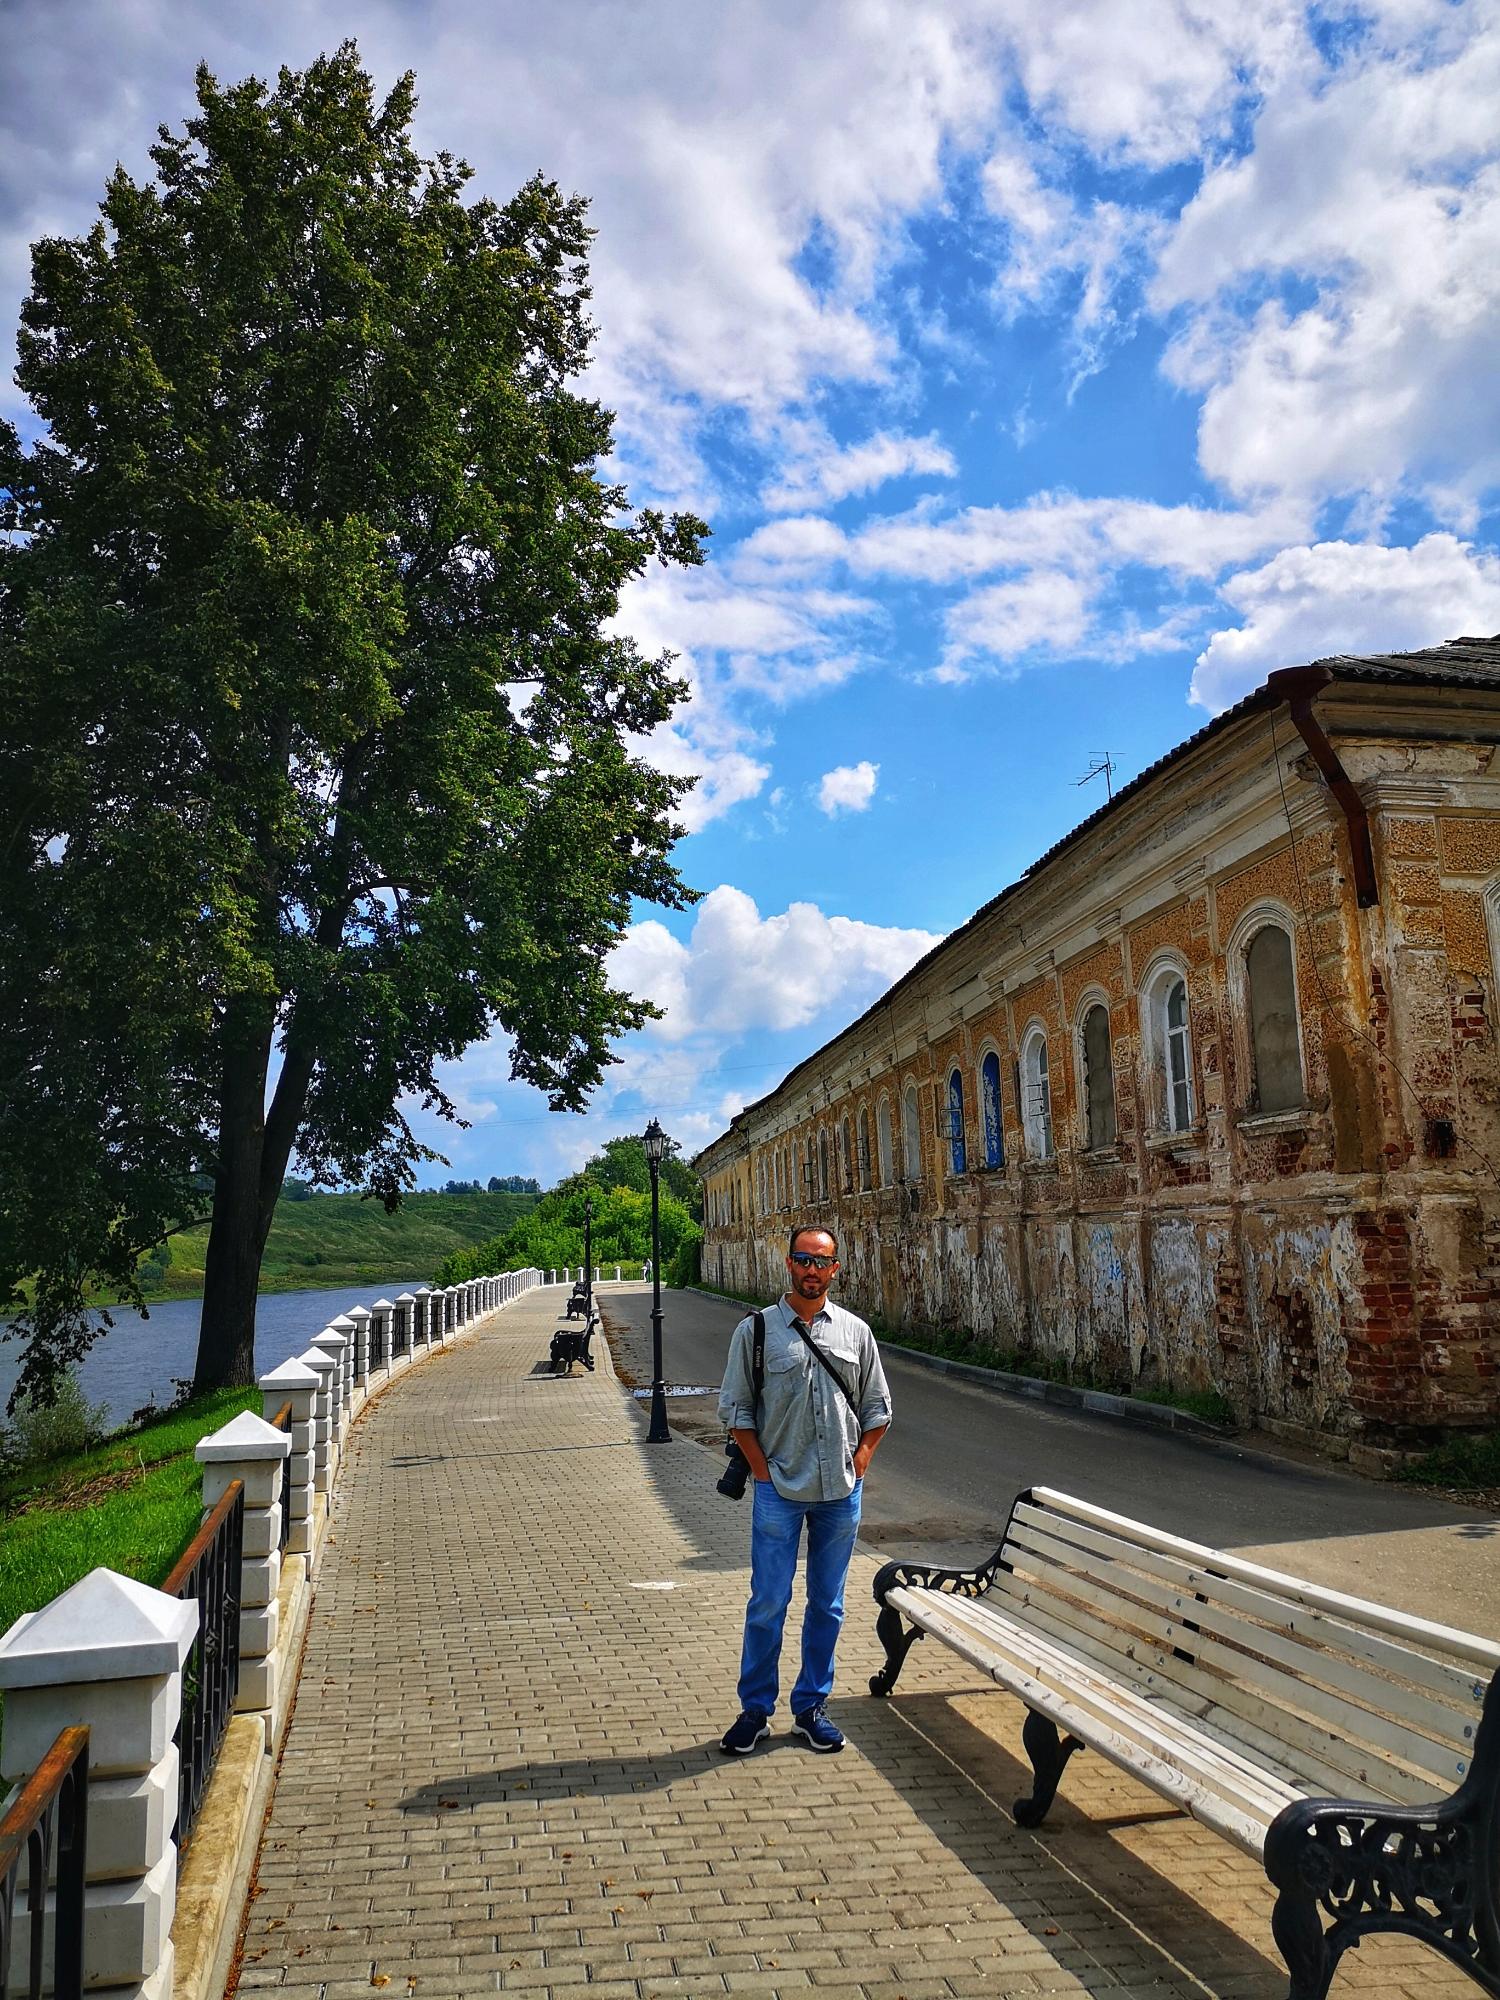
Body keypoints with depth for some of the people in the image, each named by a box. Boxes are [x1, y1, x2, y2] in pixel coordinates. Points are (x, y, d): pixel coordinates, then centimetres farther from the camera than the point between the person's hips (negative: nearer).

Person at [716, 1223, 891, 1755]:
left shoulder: (855, 1332, 4)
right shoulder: (756, 1330, -3)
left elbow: (877, 1408, 11)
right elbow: (735, 1409, 0)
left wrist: (858, 1465, 2)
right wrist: (764, 1471, -6)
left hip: (841, 1493, 3)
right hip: (780, 1491, -2)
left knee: (827, 1605, 12)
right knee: (768, 1603, 3)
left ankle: (811, 1707, 26)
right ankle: (755, 1710, 19)